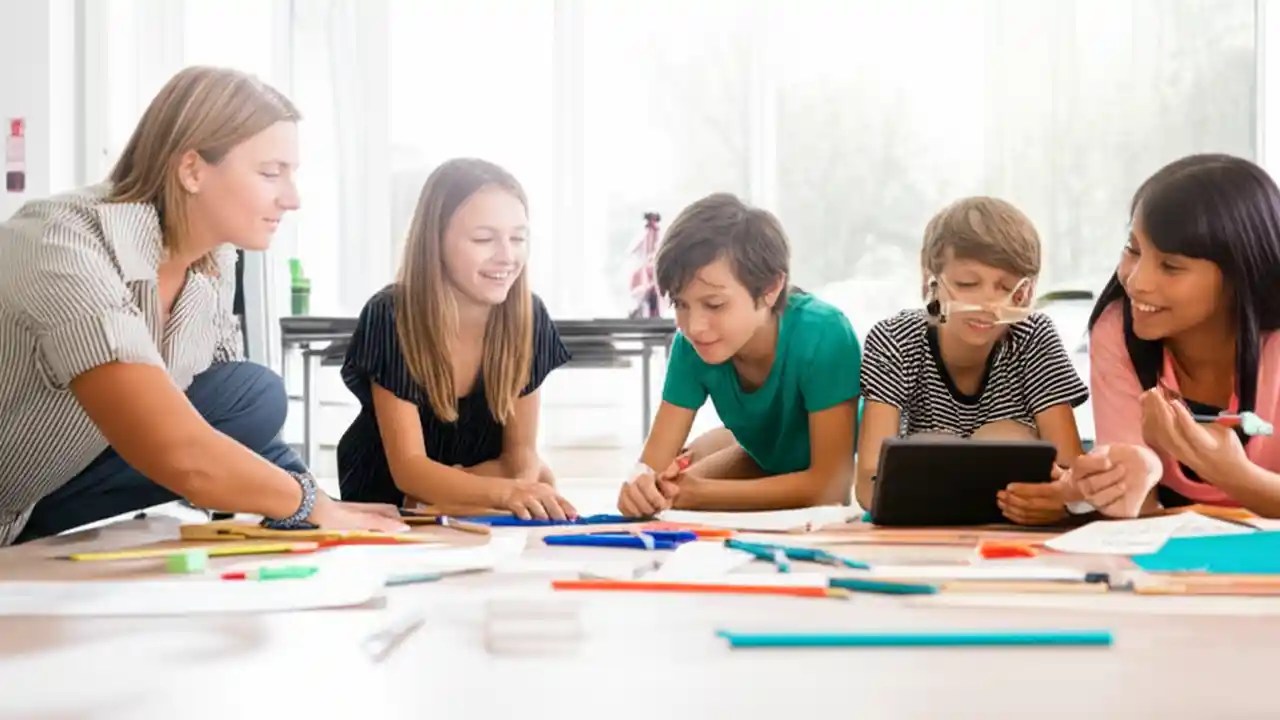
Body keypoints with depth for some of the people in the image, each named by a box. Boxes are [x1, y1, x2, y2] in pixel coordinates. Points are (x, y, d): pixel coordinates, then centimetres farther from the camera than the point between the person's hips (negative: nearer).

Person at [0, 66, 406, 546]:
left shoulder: (215, 262, -4)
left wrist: (327, 506, -10)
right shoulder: (68, 248, -28)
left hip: (54, 502, 7)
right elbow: (181, 454, -35)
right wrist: (310, 502, -21)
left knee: (254, 397, -8)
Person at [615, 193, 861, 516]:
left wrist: (700, 492, -44)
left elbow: (831, 483, -38)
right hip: (769, 454, 5)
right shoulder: (692, 345, -24)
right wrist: (640, 485, -48)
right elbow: (654, 464, -23)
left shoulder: (822, 335, -39)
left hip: (856, 468, -4)